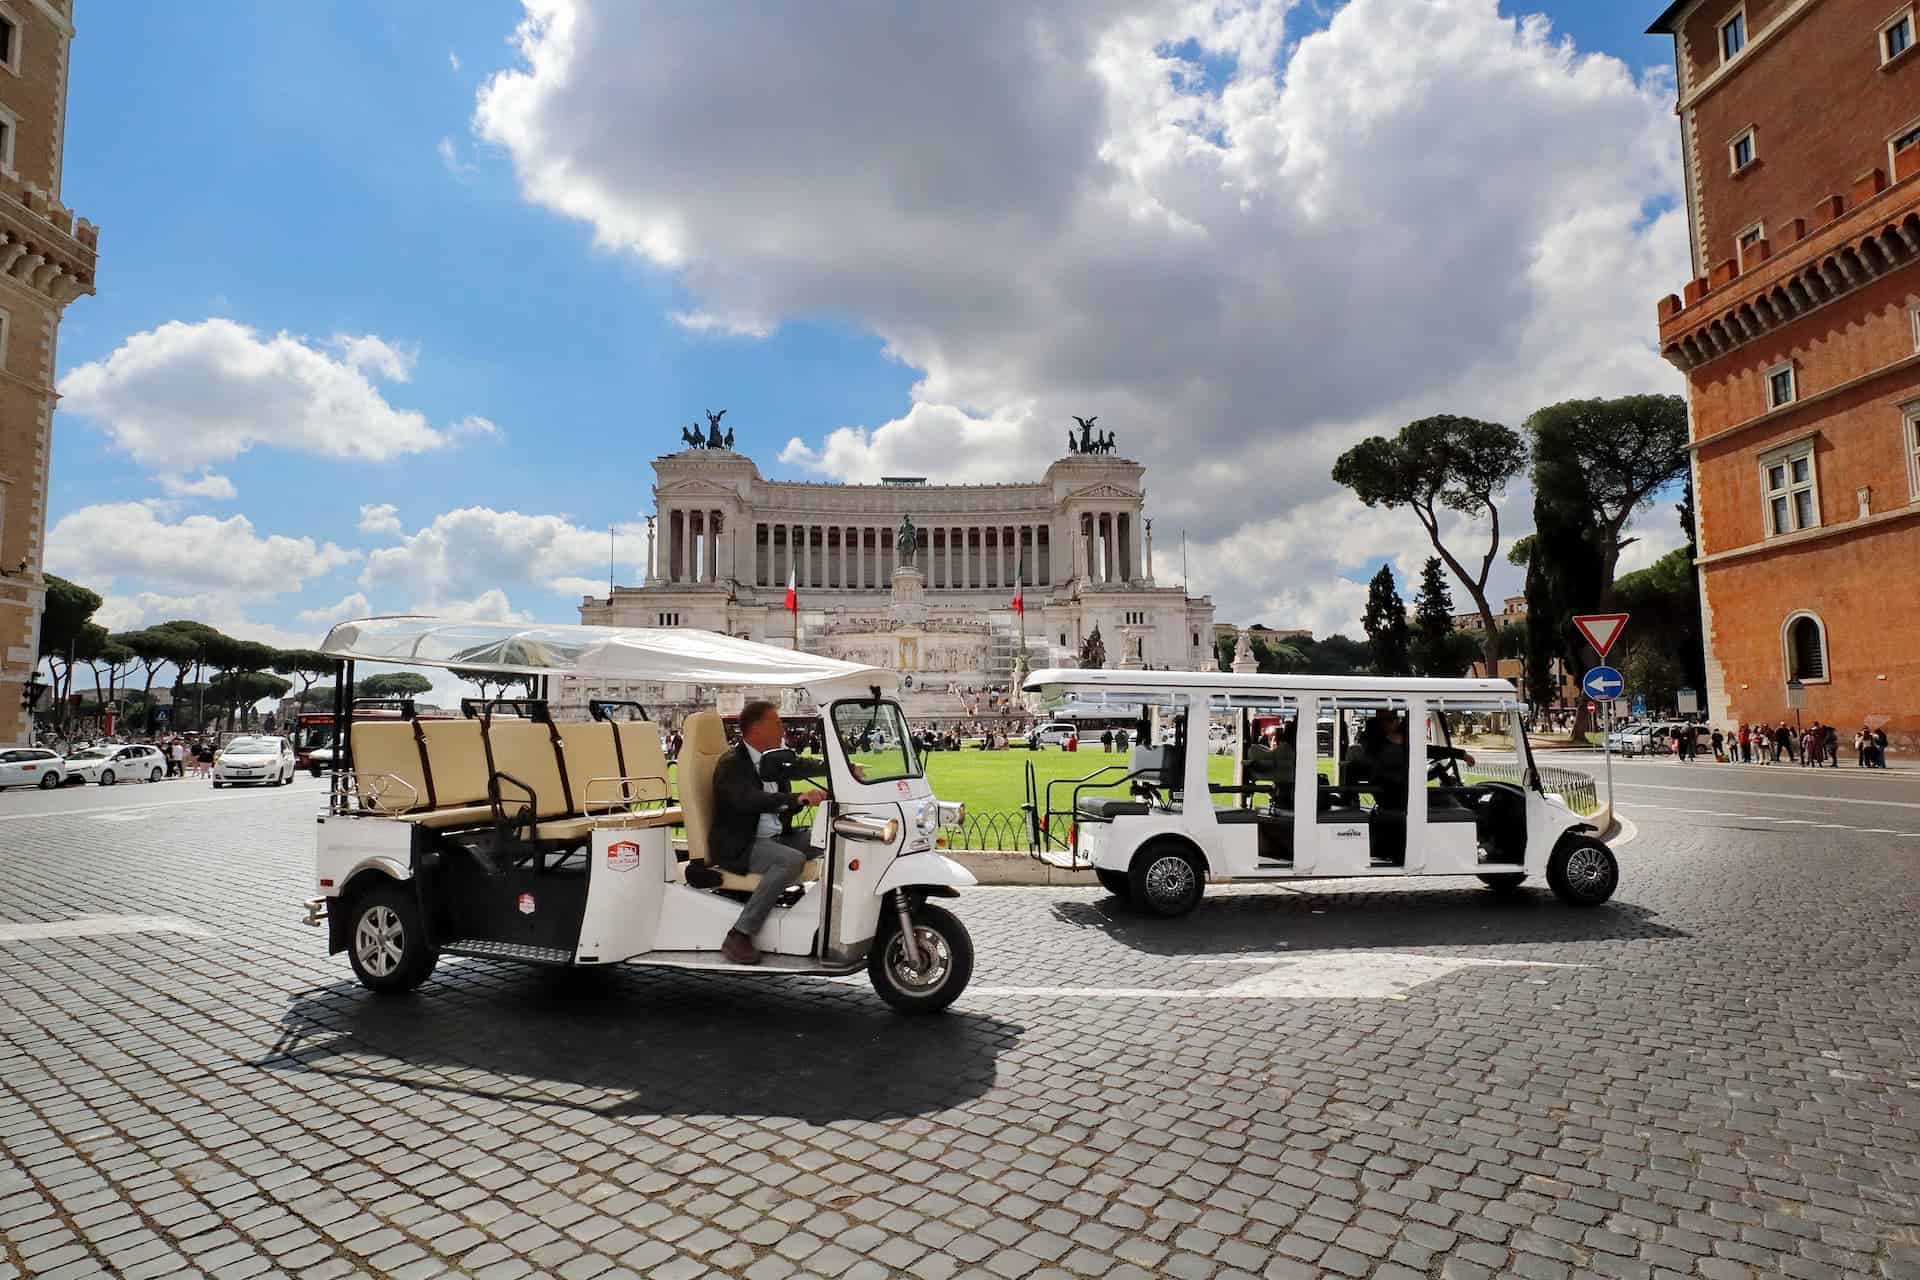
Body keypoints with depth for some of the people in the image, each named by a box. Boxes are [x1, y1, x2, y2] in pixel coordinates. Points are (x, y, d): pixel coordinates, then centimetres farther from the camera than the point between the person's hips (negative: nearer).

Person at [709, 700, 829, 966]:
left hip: (776, 837, 8)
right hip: (738, 847, -8)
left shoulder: (773, 759, 10)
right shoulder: (731, 764, -15)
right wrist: (798, 798, -44)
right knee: (792, 860, -32)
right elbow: (751, 800, -33)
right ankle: (738, 936, -28)